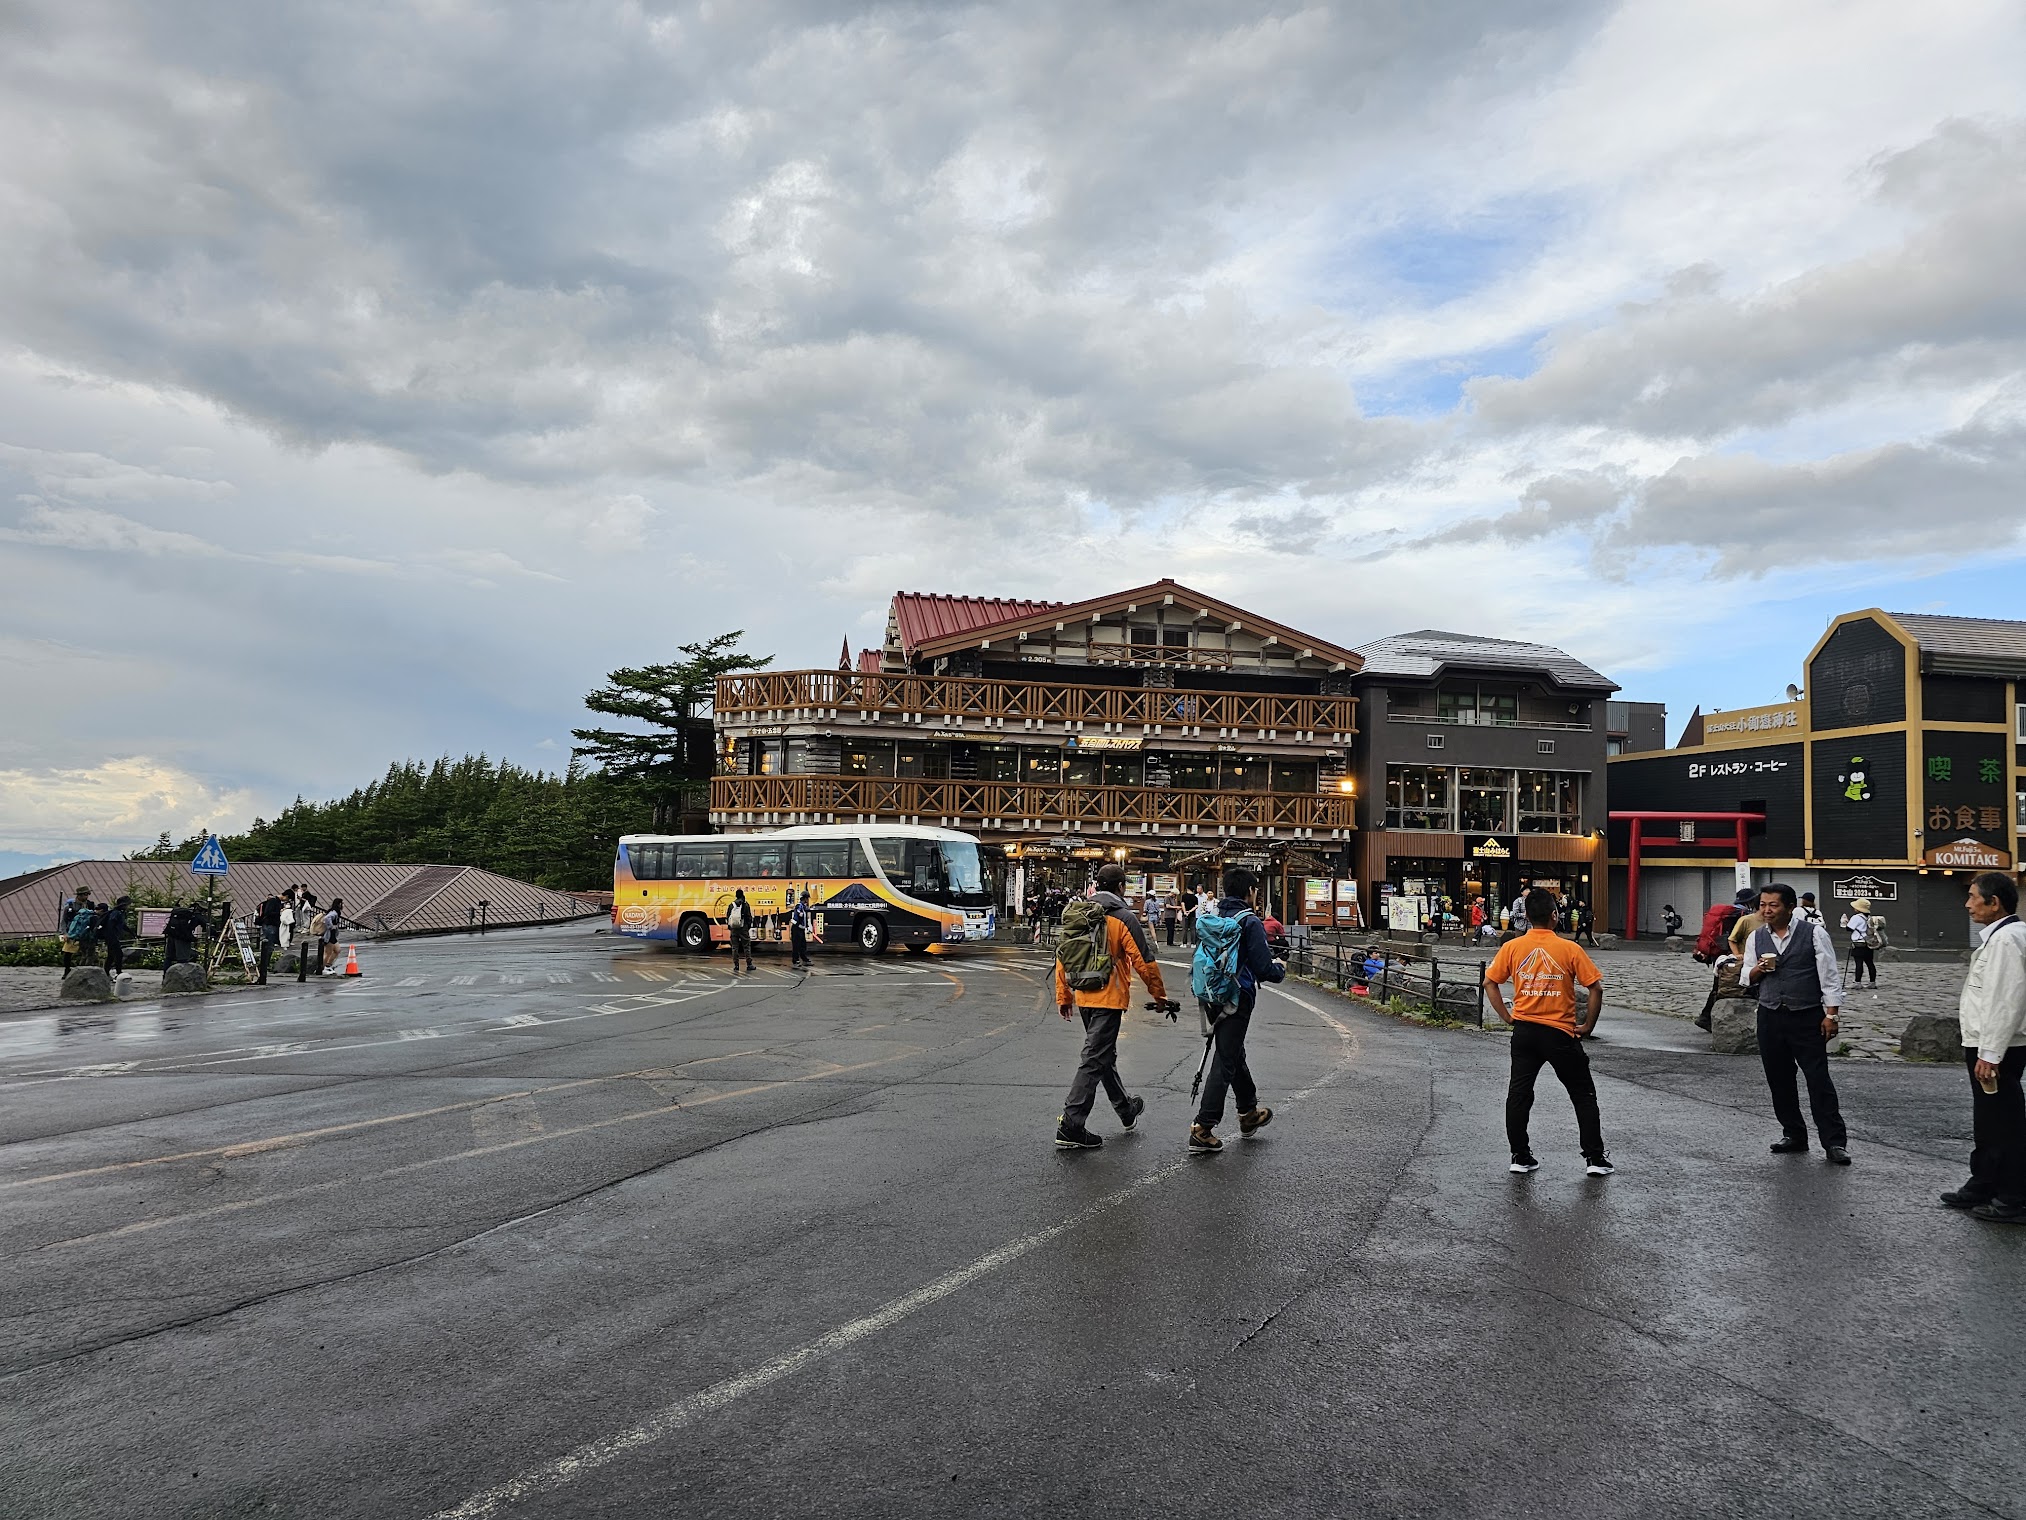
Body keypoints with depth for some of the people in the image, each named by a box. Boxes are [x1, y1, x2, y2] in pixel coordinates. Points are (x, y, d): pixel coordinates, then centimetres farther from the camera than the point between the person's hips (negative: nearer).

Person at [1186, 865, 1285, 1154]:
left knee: (1235, 1055, 24)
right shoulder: (1250, 922, -15)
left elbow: (1202, 959, 12)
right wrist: (1281, 970, 3)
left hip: (1211, 1000, 8)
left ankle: (1249, 1112, 42)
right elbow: (1263, 966, -17)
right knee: (1224, 1062, -2)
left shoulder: (1211, 920, 6)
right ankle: (1202, 1129, -4)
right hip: (1237, 1001, -8)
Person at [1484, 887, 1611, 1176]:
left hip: (1524, 1031, 2)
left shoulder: (1512, 947, -3)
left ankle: (1520, 1156, 14)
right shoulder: (1569, 948, -9)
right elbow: (1595, 988, -10)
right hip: (1560, 1033, -2)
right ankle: (1595, 1158, 14)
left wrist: (1507, 1017, 7)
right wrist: (1588, 1025, 0)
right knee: (1584, 1095, 12)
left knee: (1519, 1094, 10)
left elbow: (1489, 983, 0)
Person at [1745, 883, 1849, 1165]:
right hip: (1770, 1018, 5)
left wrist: (1831, 1015, -11)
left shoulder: (1814, 934, -4)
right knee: (1778, 1080, 9)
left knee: (1819, 1080, -6)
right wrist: (1758, 969, -7)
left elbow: (1830, 976, -5)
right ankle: (1793, 1135, 22)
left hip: (1807, 1018, -4)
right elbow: (1747, 980, 15)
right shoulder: (1757, 938, 8)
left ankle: (1835, 1142, 0)